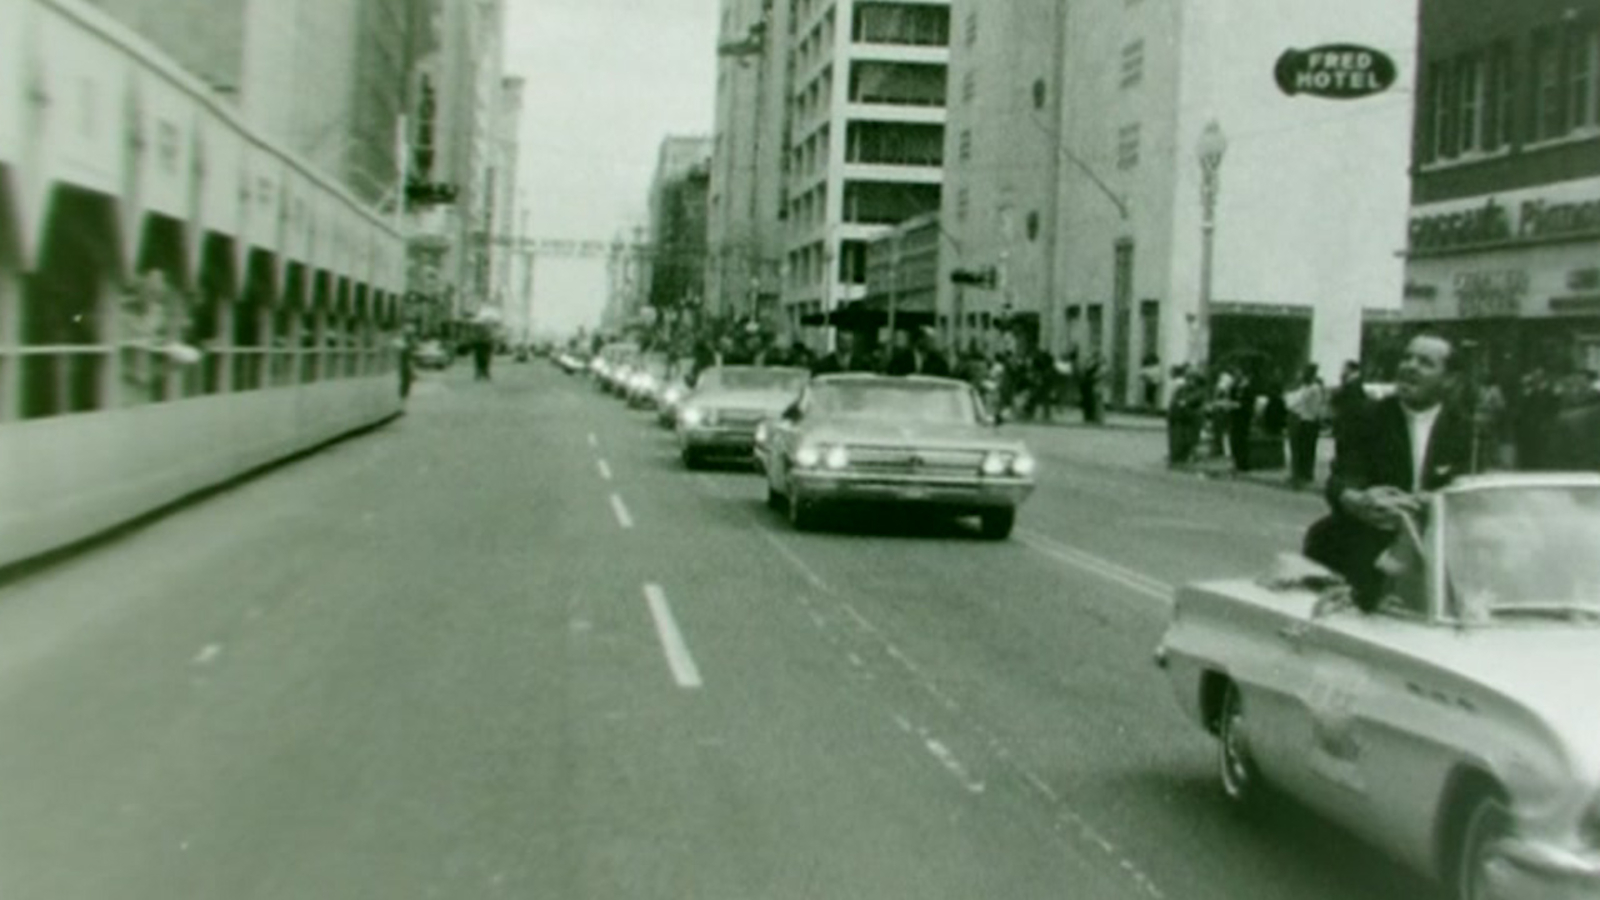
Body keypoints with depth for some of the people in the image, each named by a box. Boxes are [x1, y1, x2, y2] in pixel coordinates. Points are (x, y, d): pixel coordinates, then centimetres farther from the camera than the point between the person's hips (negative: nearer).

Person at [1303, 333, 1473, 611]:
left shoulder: (1460, 428, 7)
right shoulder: (1371, 418, 1)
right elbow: (1340, 482, -11)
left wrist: (1419, 505, -24)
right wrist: (1360, 502, -35)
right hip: (1363, 554, -1)